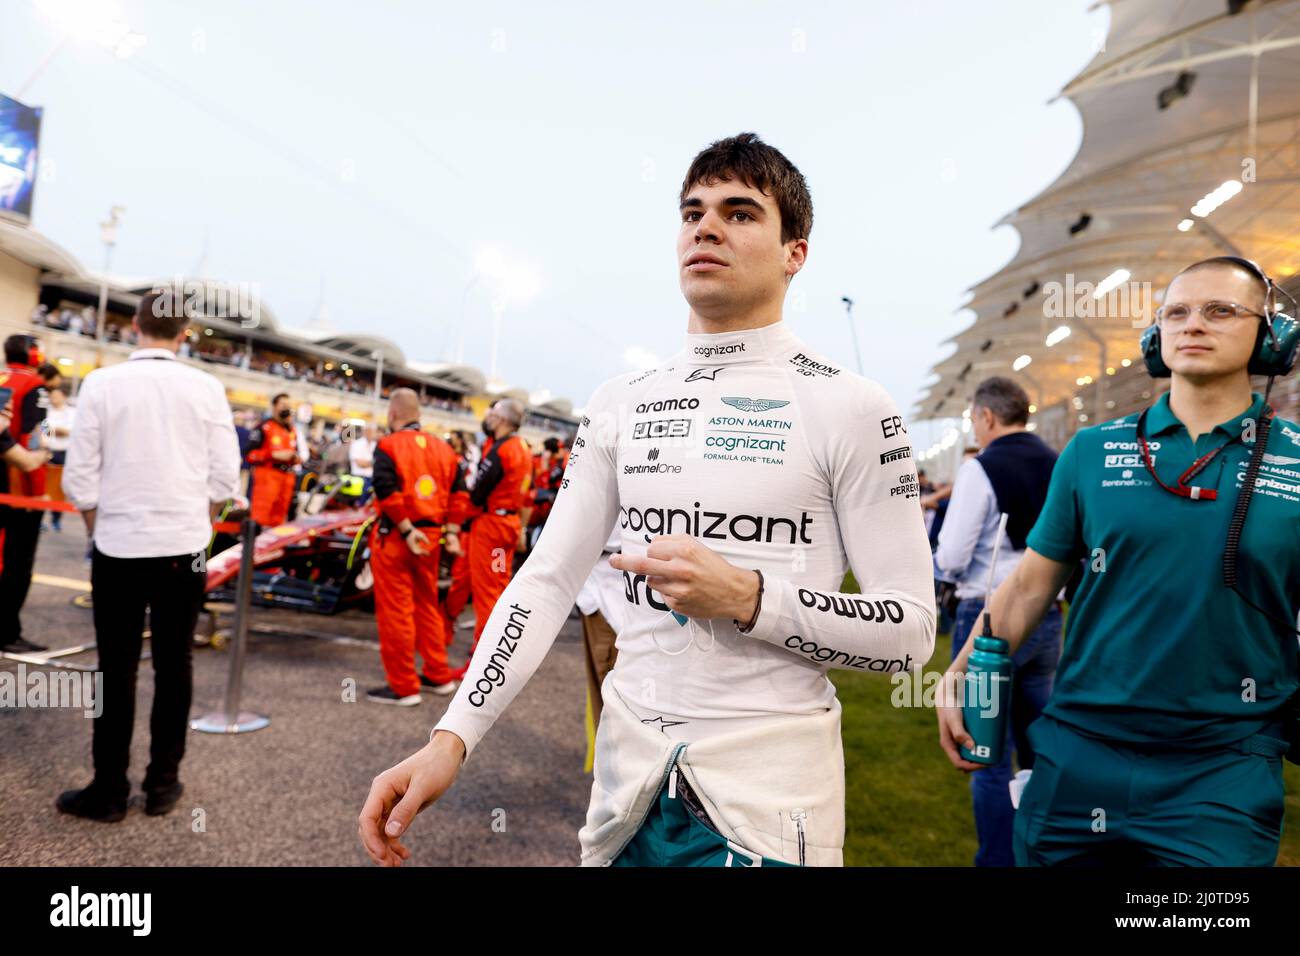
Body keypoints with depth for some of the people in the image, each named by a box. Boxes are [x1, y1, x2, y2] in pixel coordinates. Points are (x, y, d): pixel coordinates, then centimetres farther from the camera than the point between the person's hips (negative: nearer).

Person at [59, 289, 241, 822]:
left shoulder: (102, 384, -6)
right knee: (173, 666, 9)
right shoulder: (206, 388, -3)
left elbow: (80, 477, -4)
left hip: (118, 546, -1)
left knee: (116, 669, 7)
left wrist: (98, 532, 11)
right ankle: (162, 784, 18)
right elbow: (224, 479, -2)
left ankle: (109, 792, 15)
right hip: (183, 548, 1)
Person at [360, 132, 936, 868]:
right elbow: (548, 579, 1)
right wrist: (453, 737, -9)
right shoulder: (621, 402, 3)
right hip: (629, 777, 4)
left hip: (769, 790, -4)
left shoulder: (850, 406, -9)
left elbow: (910, 630, -9)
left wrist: (748, 598, -22)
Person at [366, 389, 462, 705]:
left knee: (395, 612, 2)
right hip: (430, 536, 6)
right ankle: (438, 676, 25)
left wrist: (406, 530, -19)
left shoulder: (388, 445, -8)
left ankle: (403, 687, 8)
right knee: (427, 606, 18)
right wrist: (451, 532, 5)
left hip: (395, 537, -6)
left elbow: (387, 492, -21)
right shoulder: (443, 447, 10)